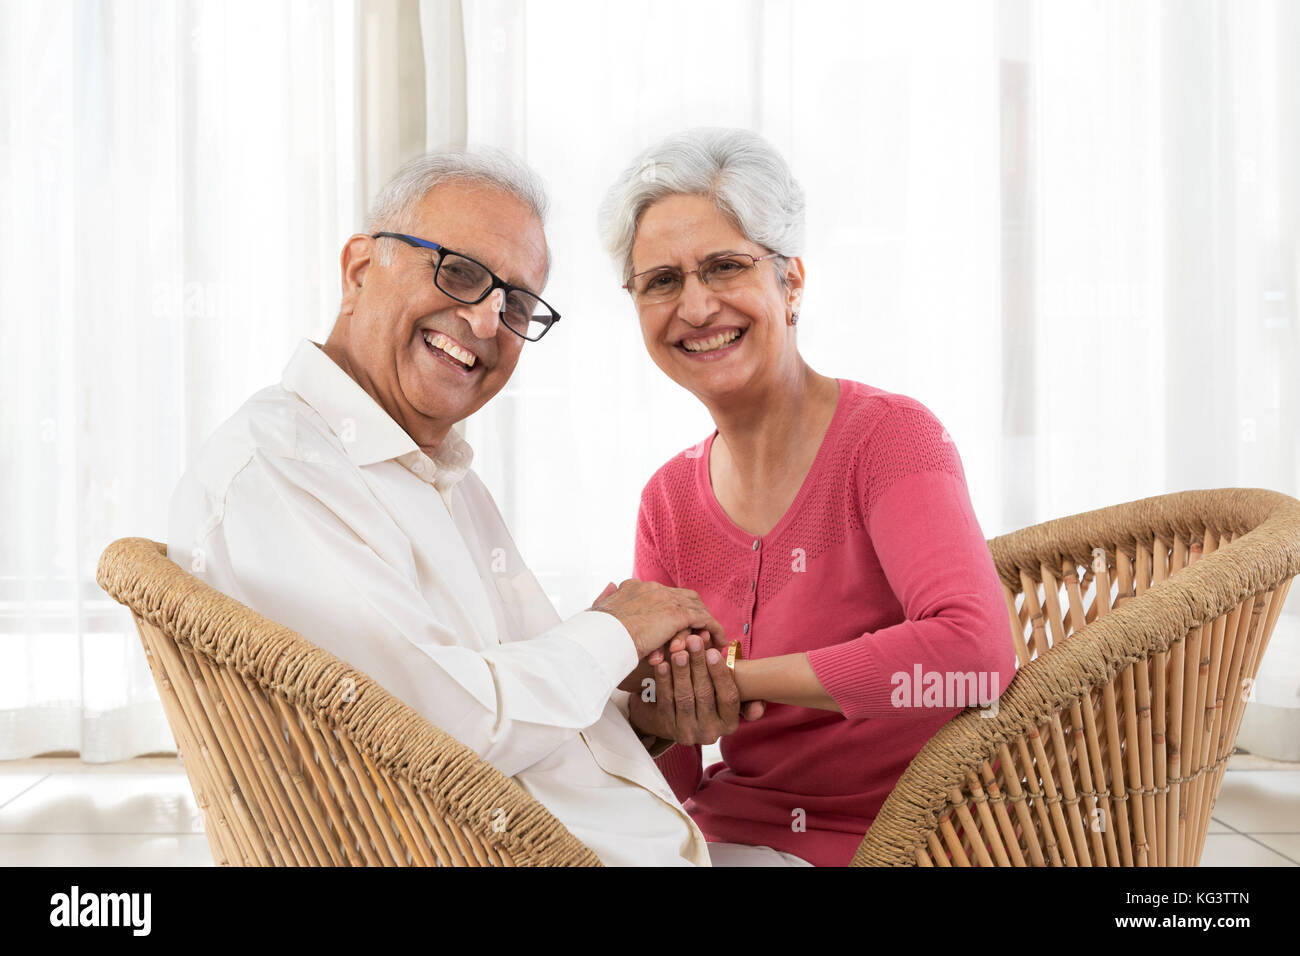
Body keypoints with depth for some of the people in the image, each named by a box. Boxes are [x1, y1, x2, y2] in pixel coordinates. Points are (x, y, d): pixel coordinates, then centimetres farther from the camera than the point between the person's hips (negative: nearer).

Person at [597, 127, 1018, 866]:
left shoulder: (890, 435, -11)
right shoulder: (669, 500, 5)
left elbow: (976, 656, -29)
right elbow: (671, 782, 5)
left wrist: (730, 676, -22)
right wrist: (658, 718, -19)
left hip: (895, 841, -5)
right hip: (728, 838, 5)